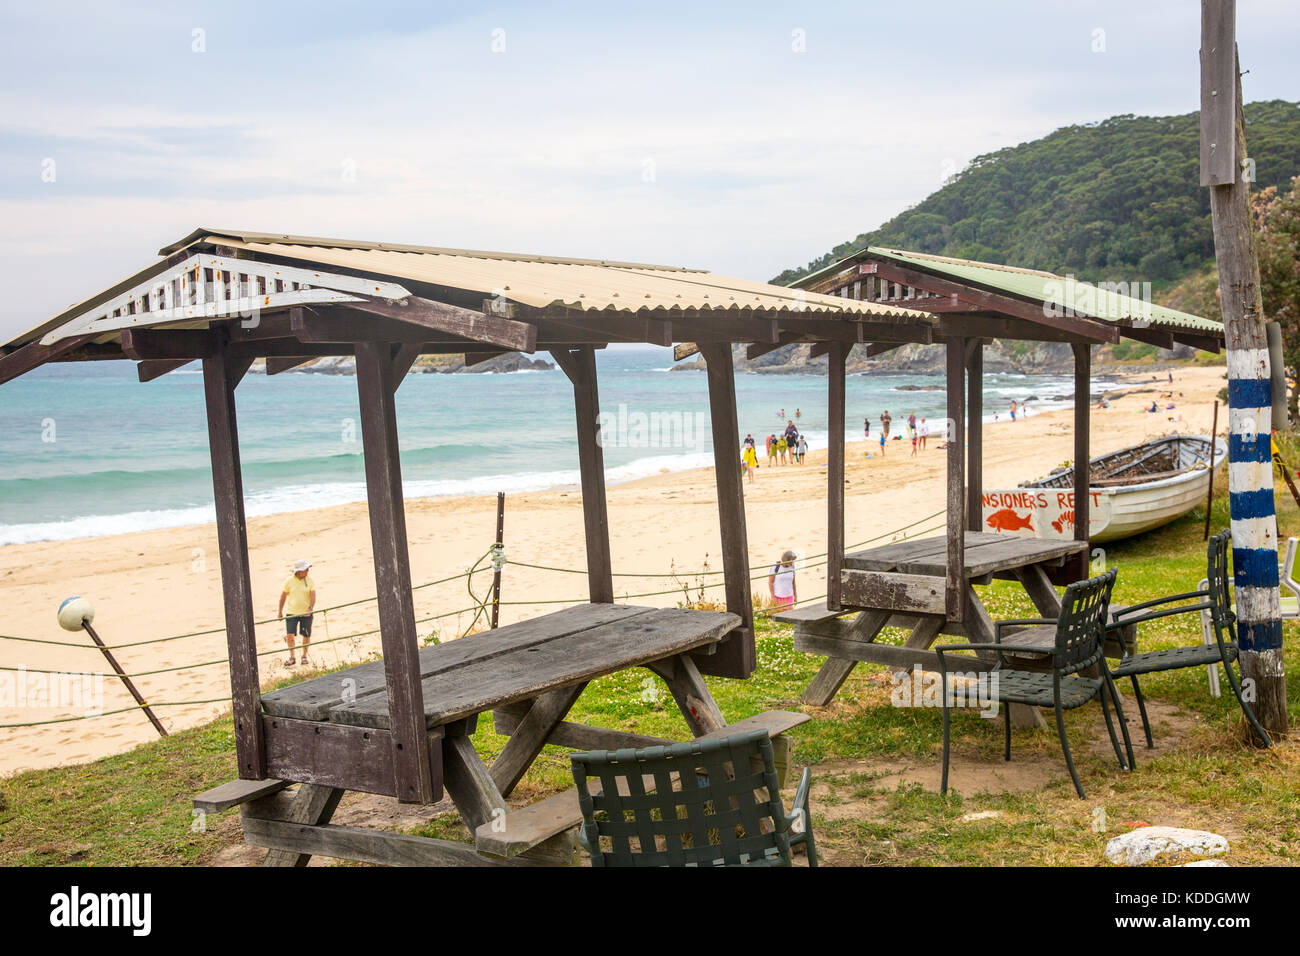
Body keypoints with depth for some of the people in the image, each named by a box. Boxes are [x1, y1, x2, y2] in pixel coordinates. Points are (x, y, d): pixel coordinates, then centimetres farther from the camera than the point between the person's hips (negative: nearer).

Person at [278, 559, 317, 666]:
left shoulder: (310, 581, -2)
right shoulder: (289, 581, -4)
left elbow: (313, 596, -11)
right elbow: (283, 596, 6)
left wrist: (310, 608, -29)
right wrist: (280, 611, 10)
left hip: (306, 613, 1)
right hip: (291, 613, -1)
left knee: (306, 636, 6)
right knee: (289, 635, -9)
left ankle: (304, 656, 24)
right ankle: (292, 658, 4)